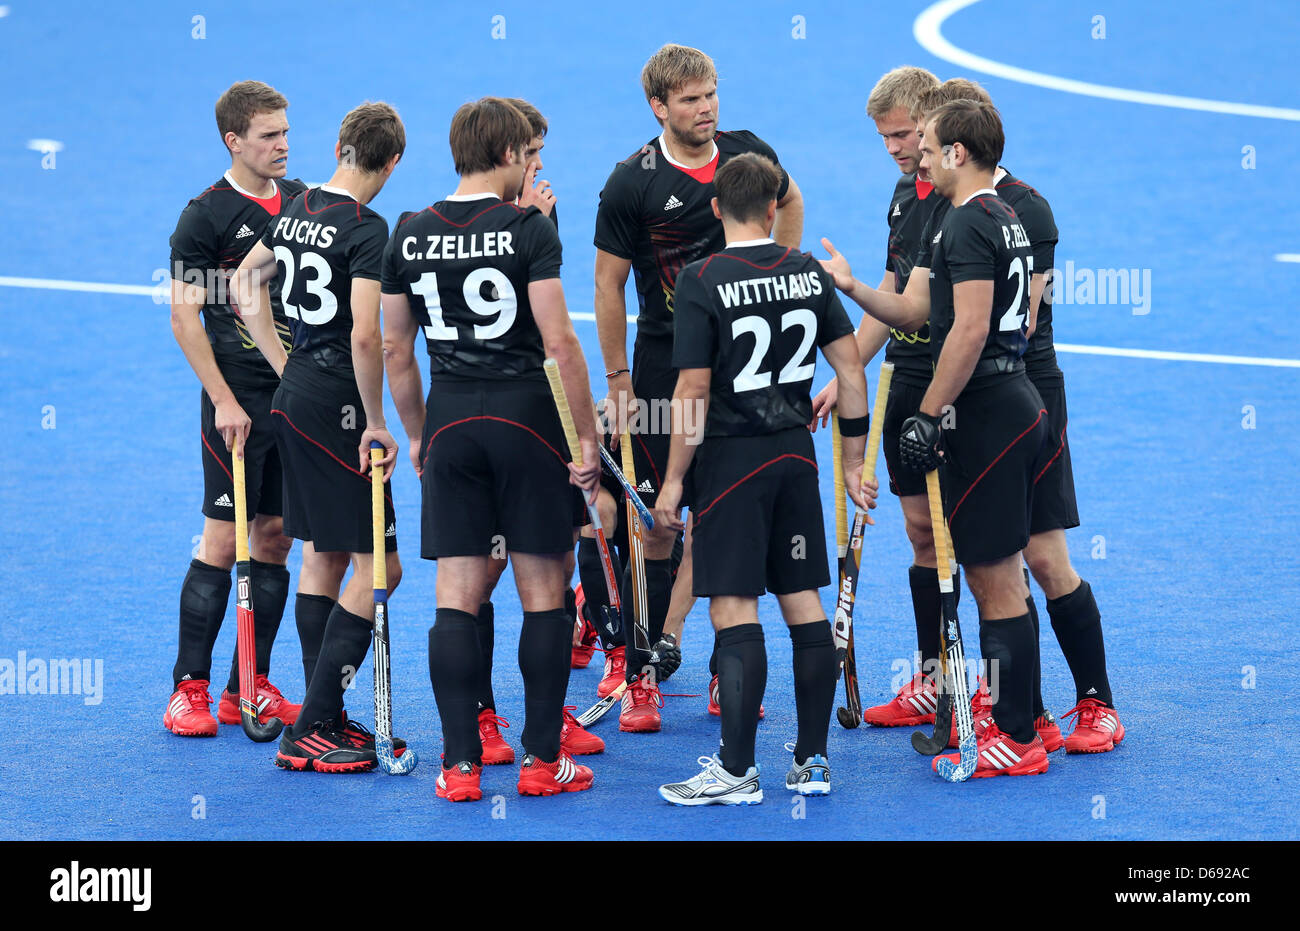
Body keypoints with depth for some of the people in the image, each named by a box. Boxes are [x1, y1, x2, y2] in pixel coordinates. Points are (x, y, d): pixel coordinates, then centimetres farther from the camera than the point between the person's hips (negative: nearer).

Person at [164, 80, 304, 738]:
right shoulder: (206, 216, -7)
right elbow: (185, 317, -8)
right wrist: (224, 401, -14)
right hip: (240, 401, -6)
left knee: (276, 538, 6)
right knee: (223, 541, -5)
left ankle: (249, 688, 12)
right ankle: (189, 688, 2)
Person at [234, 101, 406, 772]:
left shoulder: (298, 210, 9)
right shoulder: (366, 228, -16)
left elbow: (244, 281, 23)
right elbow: (365, 335, -25)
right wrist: (375, 423, -15)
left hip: (296, 395, 9)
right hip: (336, 402, -9)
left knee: (322, 556, 15)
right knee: (377, 565, -4)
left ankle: (326, 718, 19)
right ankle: (308, 732, -6)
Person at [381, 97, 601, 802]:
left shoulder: (409, 234, 6)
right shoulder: (528, 228, -8)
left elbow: (395, 349, 10)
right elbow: (558, 341, -12)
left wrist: (418, 437, 21)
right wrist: (587, 434, -6)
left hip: (450, 425, 4)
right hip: (526, 421, -4)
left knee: (456, 598, 4)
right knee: (543, 594, 5)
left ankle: (461, 764, 3)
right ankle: (542, 759, 7)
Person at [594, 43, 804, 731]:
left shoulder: (748, 154, 1)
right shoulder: (632, 183, -10)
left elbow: (789, 202, 24)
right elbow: (609, 283, -5)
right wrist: (617, 378, -6)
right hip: (663, 370, -3)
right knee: (658, 524, -2)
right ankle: (639, 676, 6)